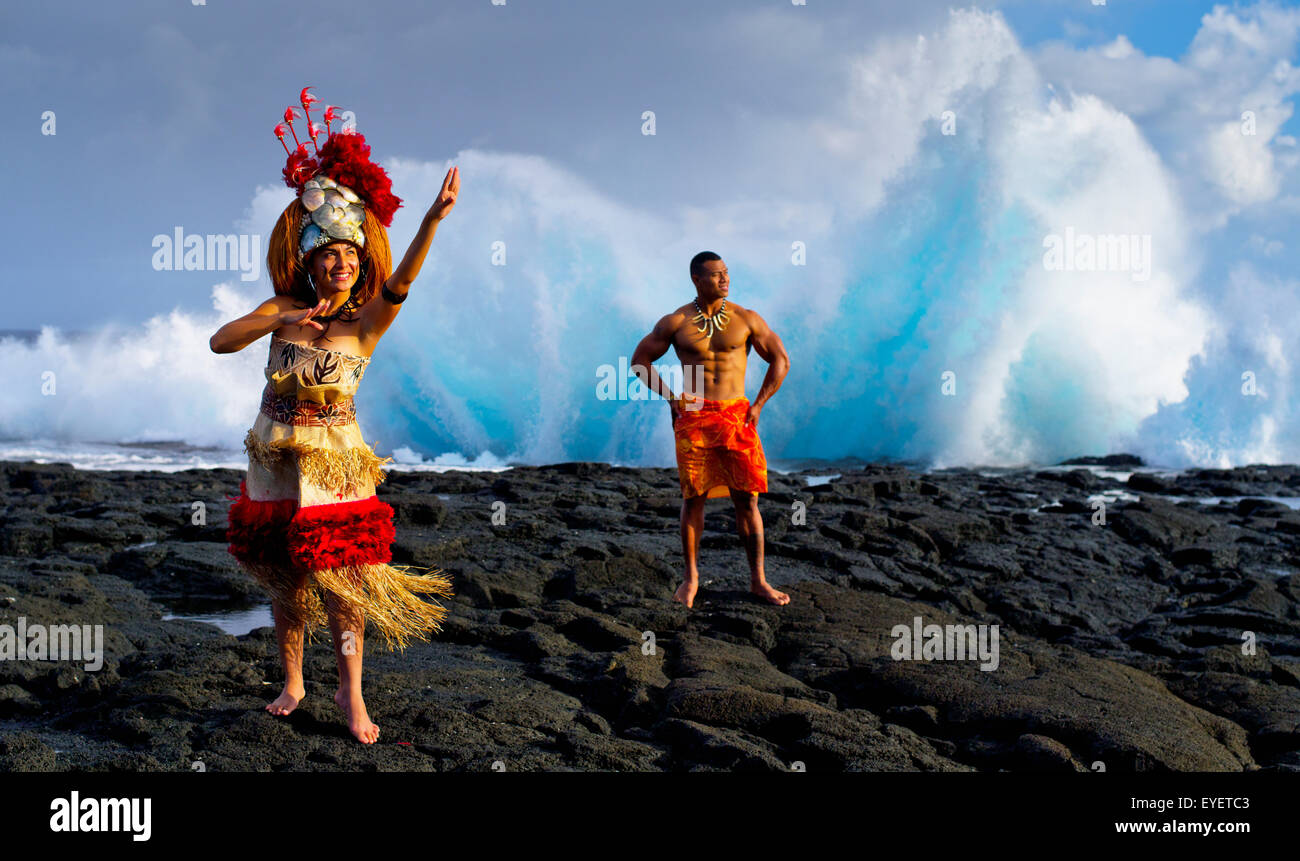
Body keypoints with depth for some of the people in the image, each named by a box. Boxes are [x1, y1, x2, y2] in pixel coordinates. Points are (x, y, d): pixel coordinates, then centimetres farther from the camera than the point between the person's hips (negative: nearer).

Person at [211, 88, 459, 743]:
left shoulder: (366, 321, -5)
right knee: (284, 584, 11)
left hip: (336, 463, -2)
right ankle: (293, 683, 28)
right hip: (275, 464, 2)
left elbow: (400, 280, -23)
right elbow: (219, 342, -9)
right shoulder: (282, 308, 1)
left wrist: (436, 215, -38)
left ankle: (351, 694, 8)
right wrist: (284, 321, -22)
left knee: (340, 581, -5)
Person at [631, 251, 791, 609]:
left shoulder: (746, 320, 3)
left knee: (747, 499, 0)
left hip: (736, 415, 1)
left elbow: (780, 360, 9)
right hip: (693, 418, 0)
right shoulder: (676, 323, 2)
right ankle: (690, 578, 15)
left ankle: (758, 580, 7)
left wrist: (758, 405, 3)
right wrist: (670, 397, 1)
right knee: (693, 498, 3)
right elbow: (640, 360, 10)